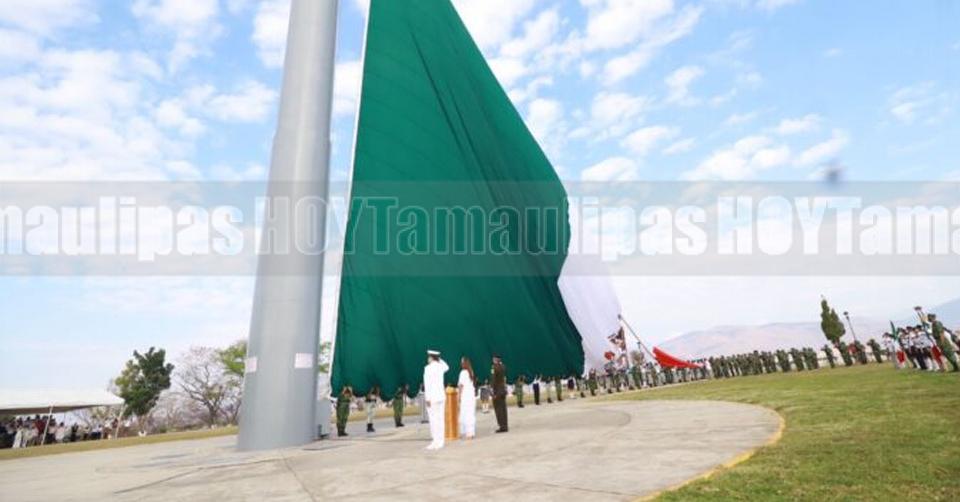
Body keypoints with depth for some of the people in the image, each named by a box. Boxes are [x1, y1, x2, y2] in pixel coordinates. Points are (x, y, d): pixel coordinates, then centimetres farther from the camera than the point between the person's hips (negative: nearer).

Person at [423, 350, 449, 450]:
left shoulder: (428, 367, -10)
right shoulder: (440, 366, 9)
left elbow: (427, 383, -17)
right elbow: (447, 367, 35)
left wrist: (427, 398, -18)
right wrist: (439, 359, 25)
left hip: (432, 397, -7)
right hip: (441, 396, 7)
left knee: (433, 420, -6)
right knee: (440, 419, 7)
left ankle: (436, 442, -7)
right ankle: (440, 442, 9)